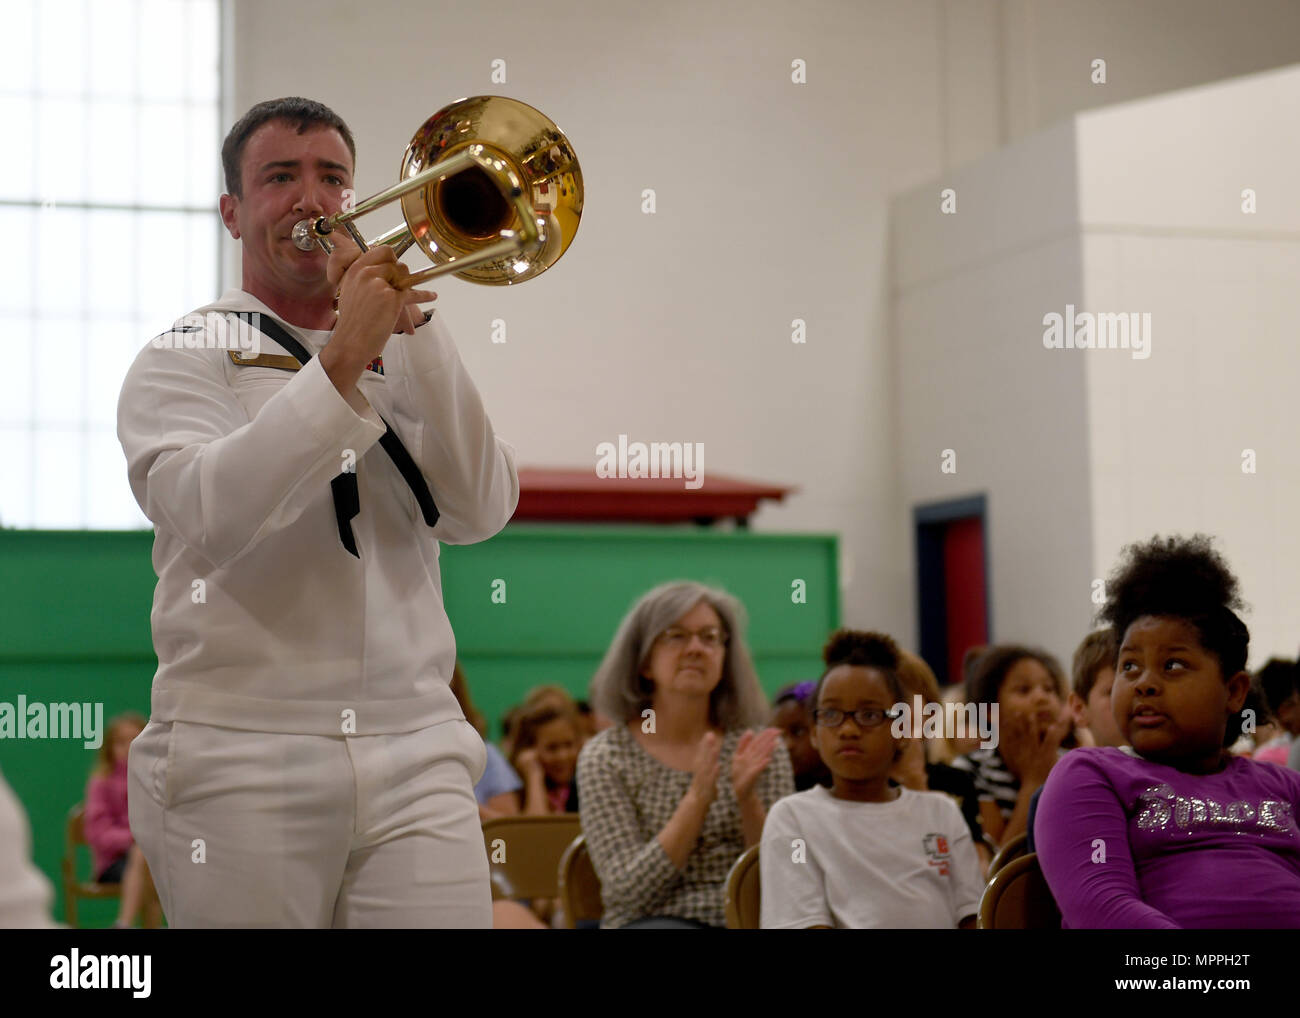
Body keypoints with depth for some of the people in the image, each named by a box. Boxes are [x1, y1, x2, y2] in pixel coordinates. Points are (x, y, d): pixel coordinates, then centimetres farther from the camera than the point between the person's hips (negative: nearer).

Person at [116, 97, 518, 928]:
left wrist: (412, 329, -7)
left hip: (416, 761, 2)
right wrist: (341, 367, -20)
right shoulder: (186, 357, 6)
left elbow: (480, 511, -2)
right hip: (244, 765, -2)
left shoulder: (402, 356, 16)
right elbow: (213, 516, -15)